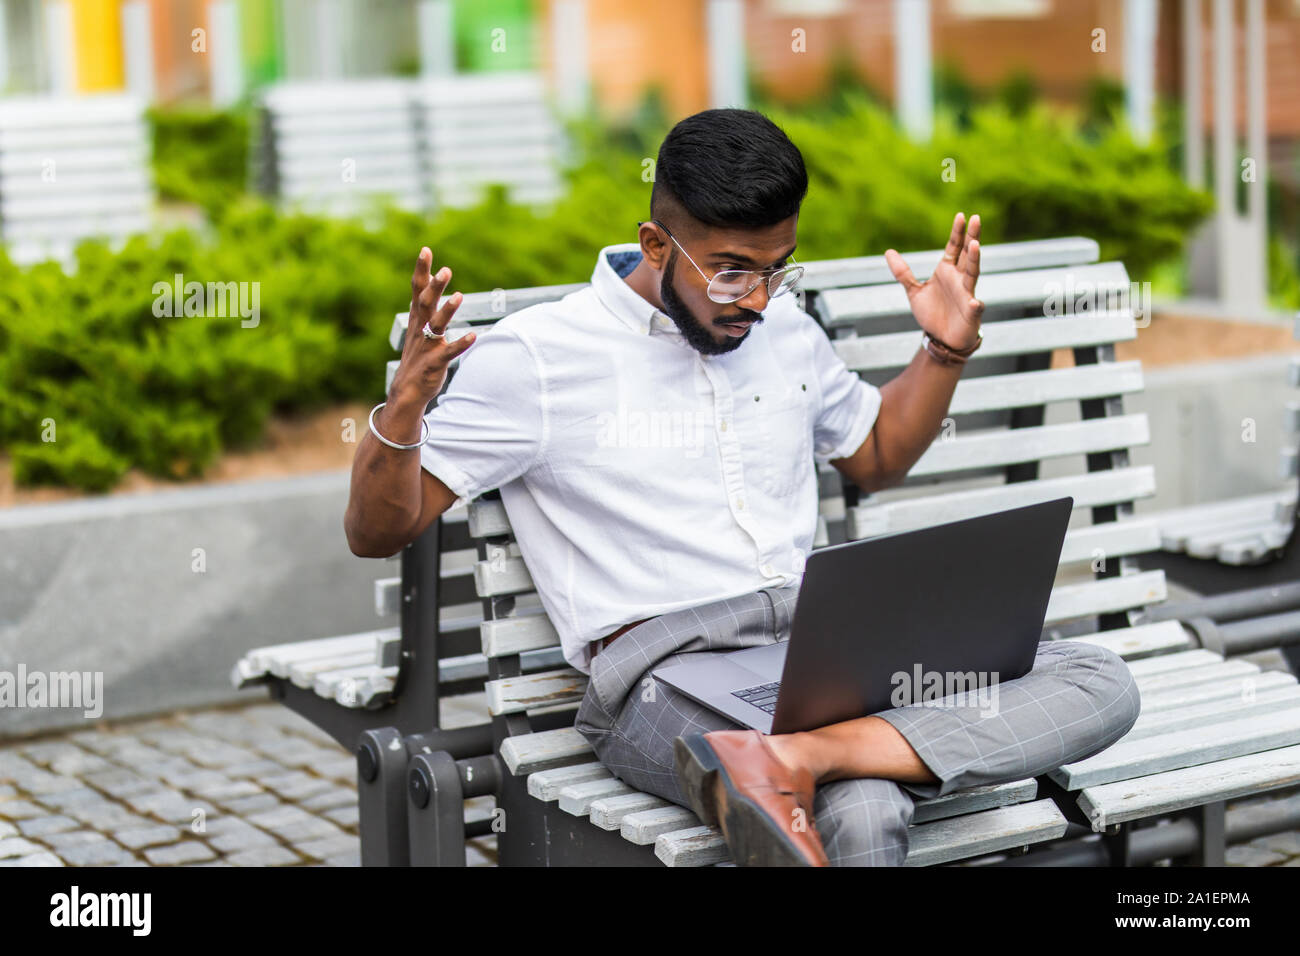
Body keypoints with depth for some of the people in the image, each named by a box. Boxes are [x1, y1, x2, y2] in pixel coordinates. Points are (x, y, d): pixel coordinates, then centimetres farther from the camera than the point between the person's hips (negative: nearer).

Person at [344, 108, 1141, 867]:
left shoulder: (784, 328, 18)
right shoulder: (538, 356, -1)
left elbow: (877, 457, 35)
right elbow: (376, 531, -1)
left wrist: (946, 351, 18)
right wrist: (404, 406, -21)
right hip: (667, 669, -8)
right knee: (861, 819, -42)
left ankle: (800, 753, -34)